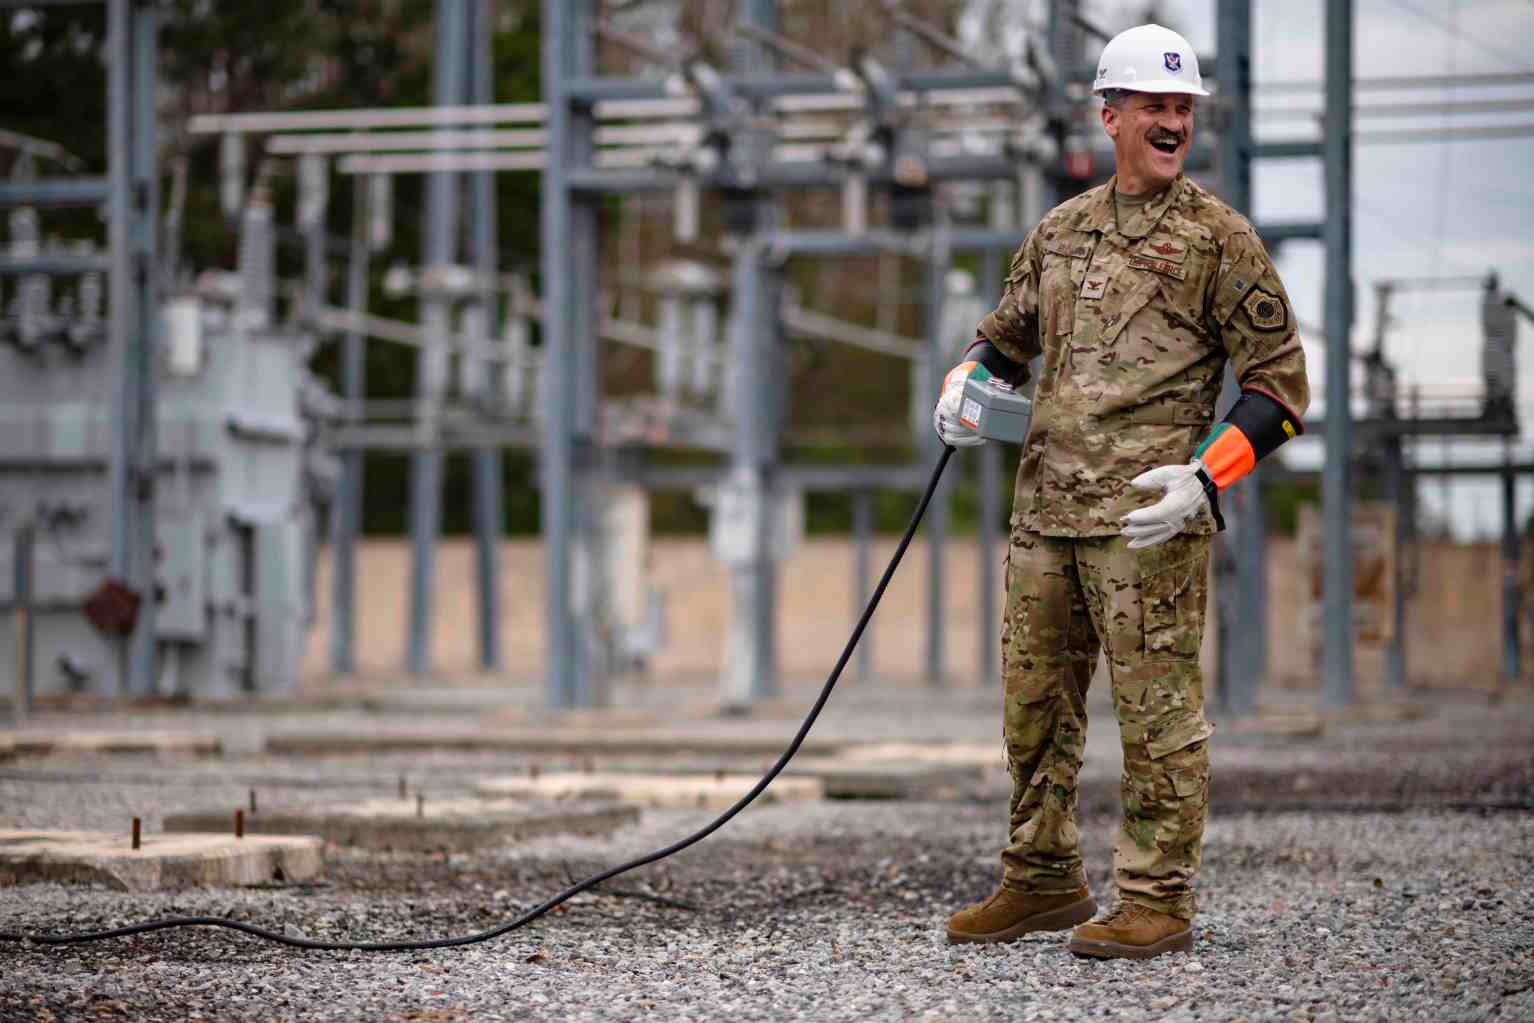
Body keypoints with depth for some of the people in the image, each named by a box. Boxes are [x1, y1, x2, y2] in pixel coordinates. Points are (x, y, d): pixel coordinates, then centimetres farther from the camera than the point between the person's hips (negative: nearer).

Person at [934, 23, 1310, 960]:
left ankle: (1158, 901, 3)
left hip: (1150, 513, -6)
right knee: (1036, 705, 11)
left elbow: (1281, 381, -1)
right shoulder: (1060, 231, 17)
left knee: (1156, 709, -4)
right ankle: (1045, 882, 24)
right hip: (1046, 506, 6)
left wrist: (1206, 476, -14)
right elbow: (1006, 336, 30)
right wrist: (963, 384, 7)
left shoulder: (1219, 237, 1)